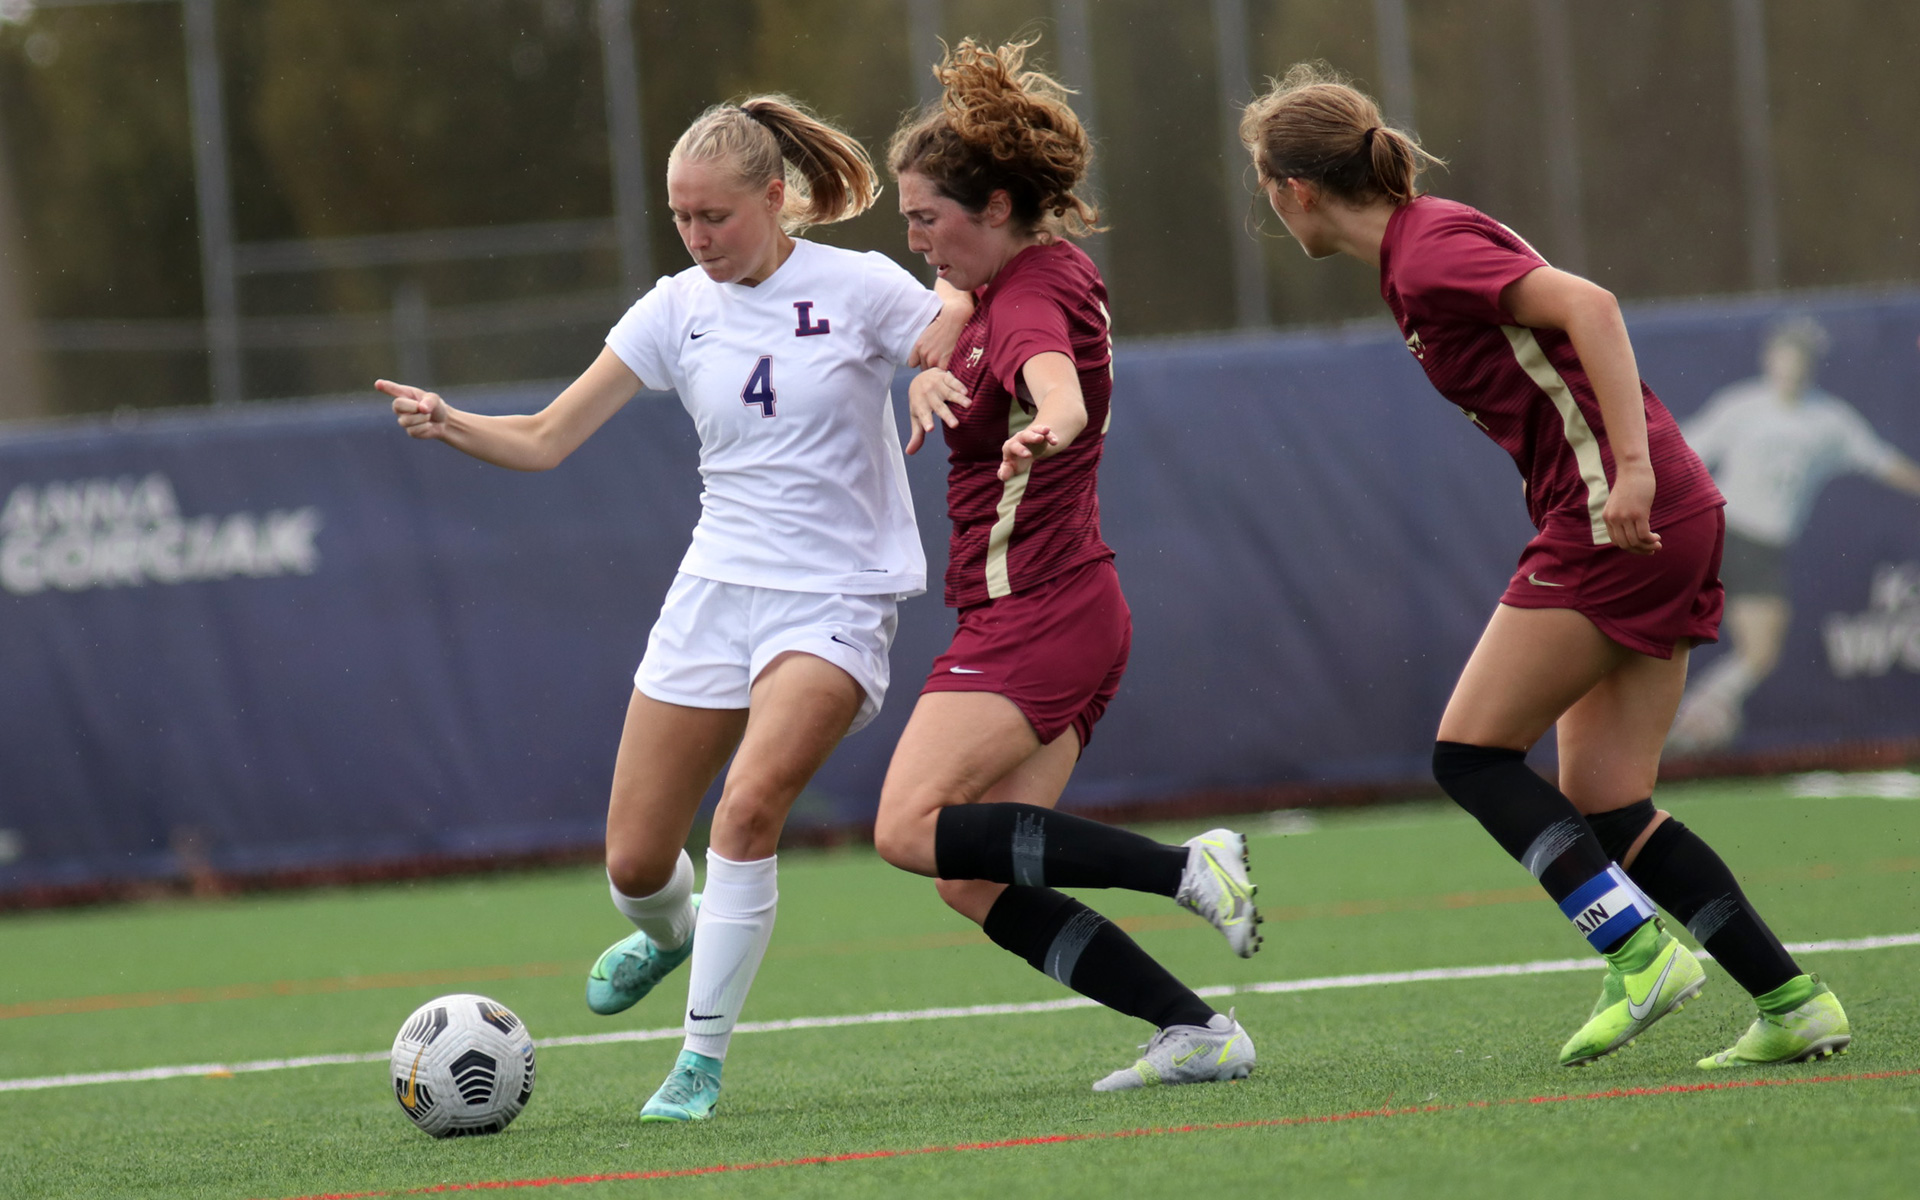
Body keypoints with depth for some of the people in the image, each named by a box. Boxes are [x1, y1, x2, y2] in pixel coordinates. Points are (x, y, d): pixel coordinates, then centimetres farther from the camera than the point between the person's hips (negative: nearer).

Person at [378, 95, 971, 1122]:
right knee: (634, 864, 2)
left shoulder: (860, 288, -6)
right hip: (718, 589, 4)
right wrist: (448, 423, -14)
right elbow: (543, 441, 5)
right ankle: (672, 932, 41)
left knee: (750, 803, -28)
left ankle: (701, 1062, -17)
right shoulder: (678, 309, 4)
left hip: (835, 602, -4)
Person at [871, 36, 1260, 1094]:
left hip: (1037, 611, -10)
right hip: (1059, 616, 10)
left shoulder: (1032, 299, -15)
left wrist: (1039, 435, -61)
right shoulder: (1025, 278, 14)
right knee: (978, 885, 2)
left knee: (911, 828, -21)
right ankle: (1199, 1033, -1)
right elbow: (944, 346, 32)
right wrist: (931, 377, 7)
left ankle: (1188, 867, -22)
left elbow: (1060, 391, -37)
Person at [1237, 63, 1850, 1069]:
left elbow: (1589, 306, -22)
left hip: (1616, 520, -9)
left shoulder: (1429, 251, -12)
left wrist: (1632, 466, -28)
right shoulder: (1423, 245, 18)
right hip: (1665, 529, 9)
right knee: (1606, 806, 8)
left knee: (1472, 754, -3)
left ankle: (1641, 950, -11)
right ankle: (1794, 1004, 4)